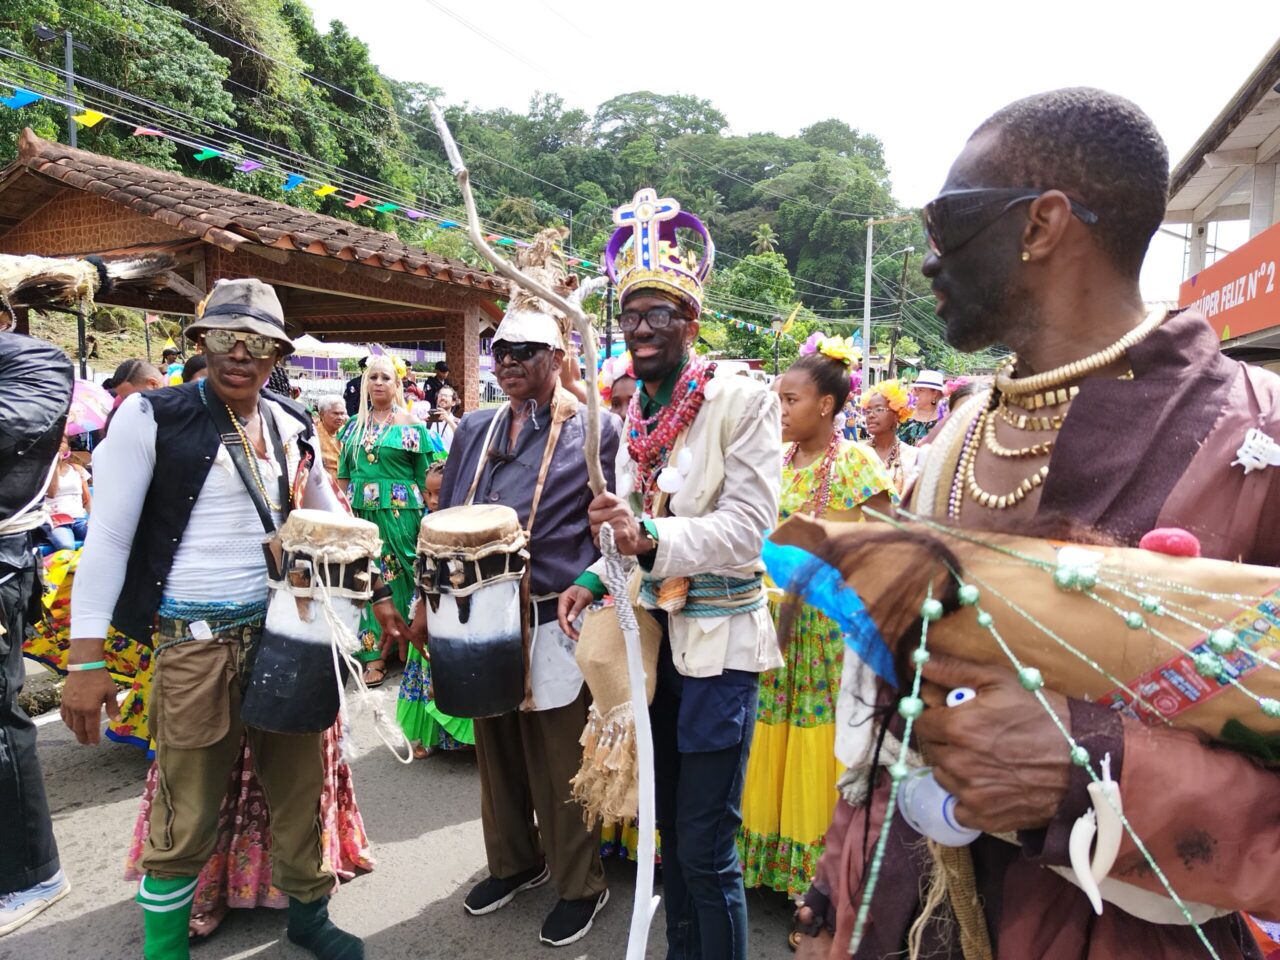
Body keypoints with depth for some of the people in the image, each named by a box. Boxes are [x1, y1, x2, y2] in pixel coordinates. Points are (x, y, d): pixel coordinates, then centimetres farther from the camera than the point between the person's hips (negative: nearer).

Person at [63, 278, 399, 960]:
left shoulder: (291, 425, 6)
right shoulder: (151, 416, -6)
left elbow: (331, 519, 16)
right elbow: (108, 539, -7)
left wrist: (378, 593, 12)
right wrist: (86, 658, -10)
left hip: (286, 634, 4)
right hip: (195, 644, -4)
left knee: (300, 787, 15)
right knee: (188, 818, 6)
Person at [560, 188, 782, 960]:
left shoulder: (744, 399, -12)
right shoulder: (636, 414, 8)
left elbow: (747, 526, -19)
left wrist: (652, 537, -31)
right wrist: (599, 581, 2)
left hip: (718, 640, -6)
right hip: (655, 635, 7)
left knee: (707, 850, 2)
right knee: (671, 827, 21)